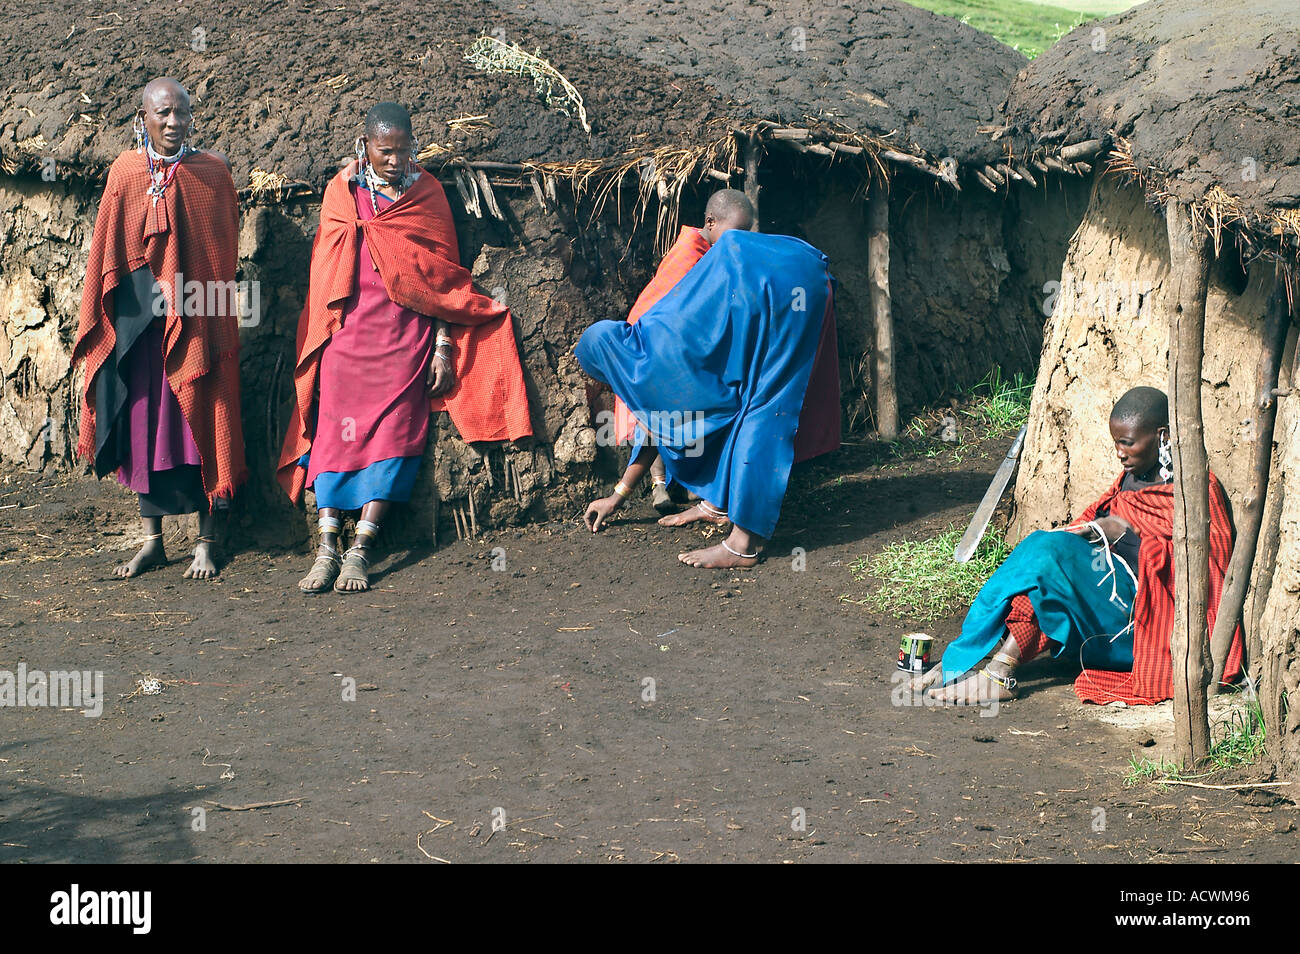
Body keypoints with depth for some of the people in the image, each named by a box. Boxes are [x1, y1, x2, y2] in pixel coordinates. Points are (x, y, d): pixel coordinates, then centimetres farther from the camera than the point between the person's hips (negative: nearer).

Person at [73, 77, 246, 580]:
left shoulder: (212, 172, -2)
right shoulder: (126, 172, 3)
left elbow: (221, 253, 0)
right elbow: (107, 254, 8)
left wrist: (199, 318, -5)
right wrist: (99, 321, 7)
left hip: (195, 321, -2)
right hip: (138, 321, 2)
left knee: (197, 425, 1)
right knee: (143, 426, 8)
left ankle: (206, 541, 11)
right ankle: (153, 540, 18)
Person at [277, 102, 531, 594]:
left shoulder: (427, 193, 8)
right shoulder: (343, 190, 11)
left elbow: (441, 275, 7)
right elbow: (328, 267, 16)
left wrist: (443, 346, 0)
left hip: (406, 335, -1)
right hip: (348, 330, 1)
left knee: (392, 433, -13)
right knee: (335, 430, -12)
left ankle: (361, 549, -16)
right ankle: (327, 549, -15)